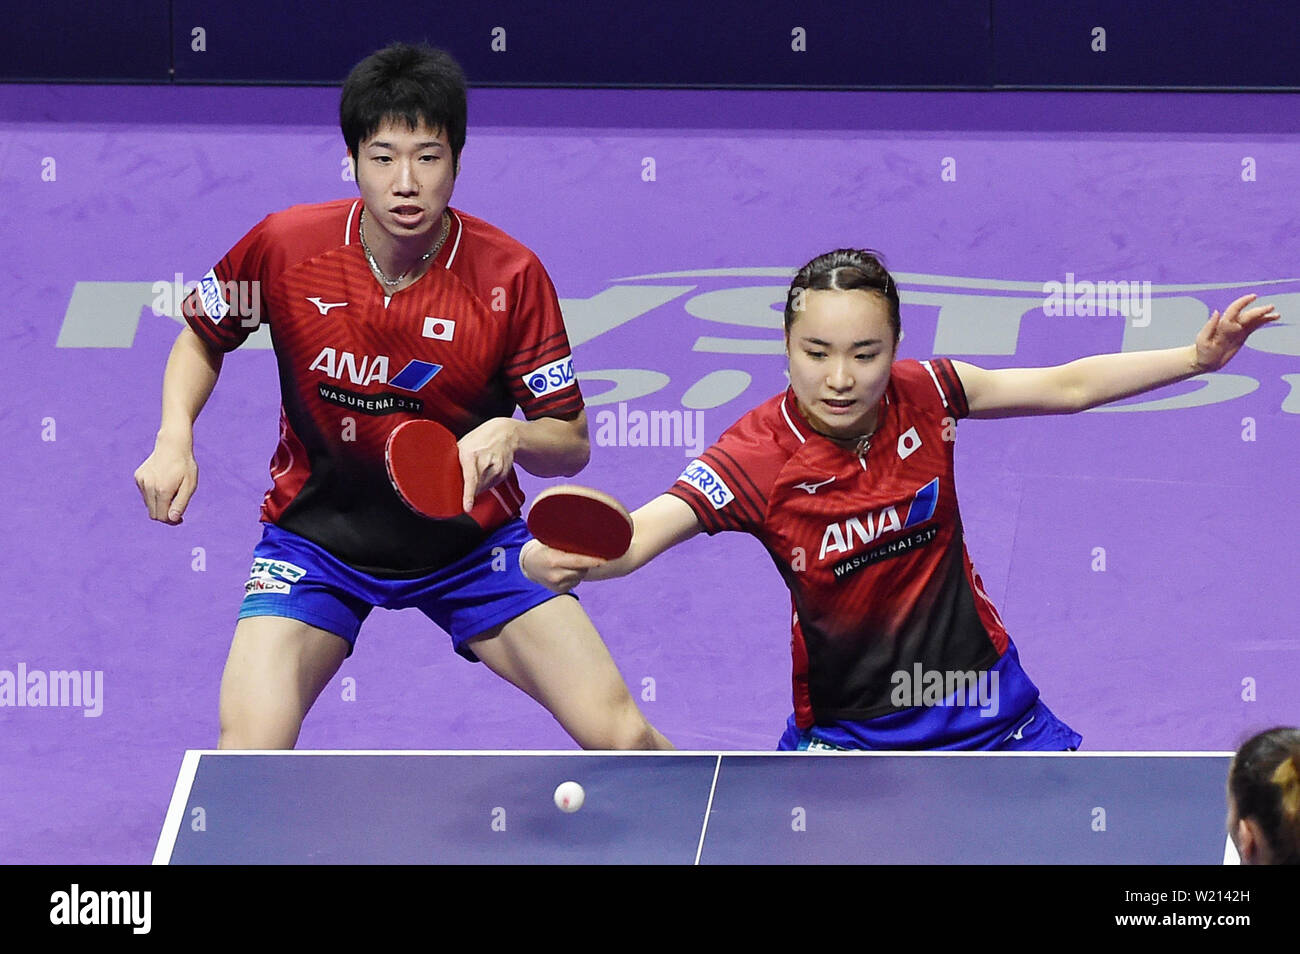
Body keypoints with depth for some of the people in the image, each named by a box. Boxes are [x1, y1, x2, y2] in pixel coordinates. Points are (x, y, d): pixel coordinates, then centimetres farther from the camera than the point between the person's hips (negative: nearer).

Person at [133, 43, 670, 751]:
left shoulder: (510, 276, -17)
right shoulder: (284, 247, -15)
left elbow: (571, 446, -11)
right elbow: (203, 336, 7)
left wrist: (511, 435, -33)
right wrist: (175, 439, -11)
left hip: (470, 535, 0)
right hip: (316, 528, 0)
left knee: (621, 737, -10)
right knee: (248, 754, -23)